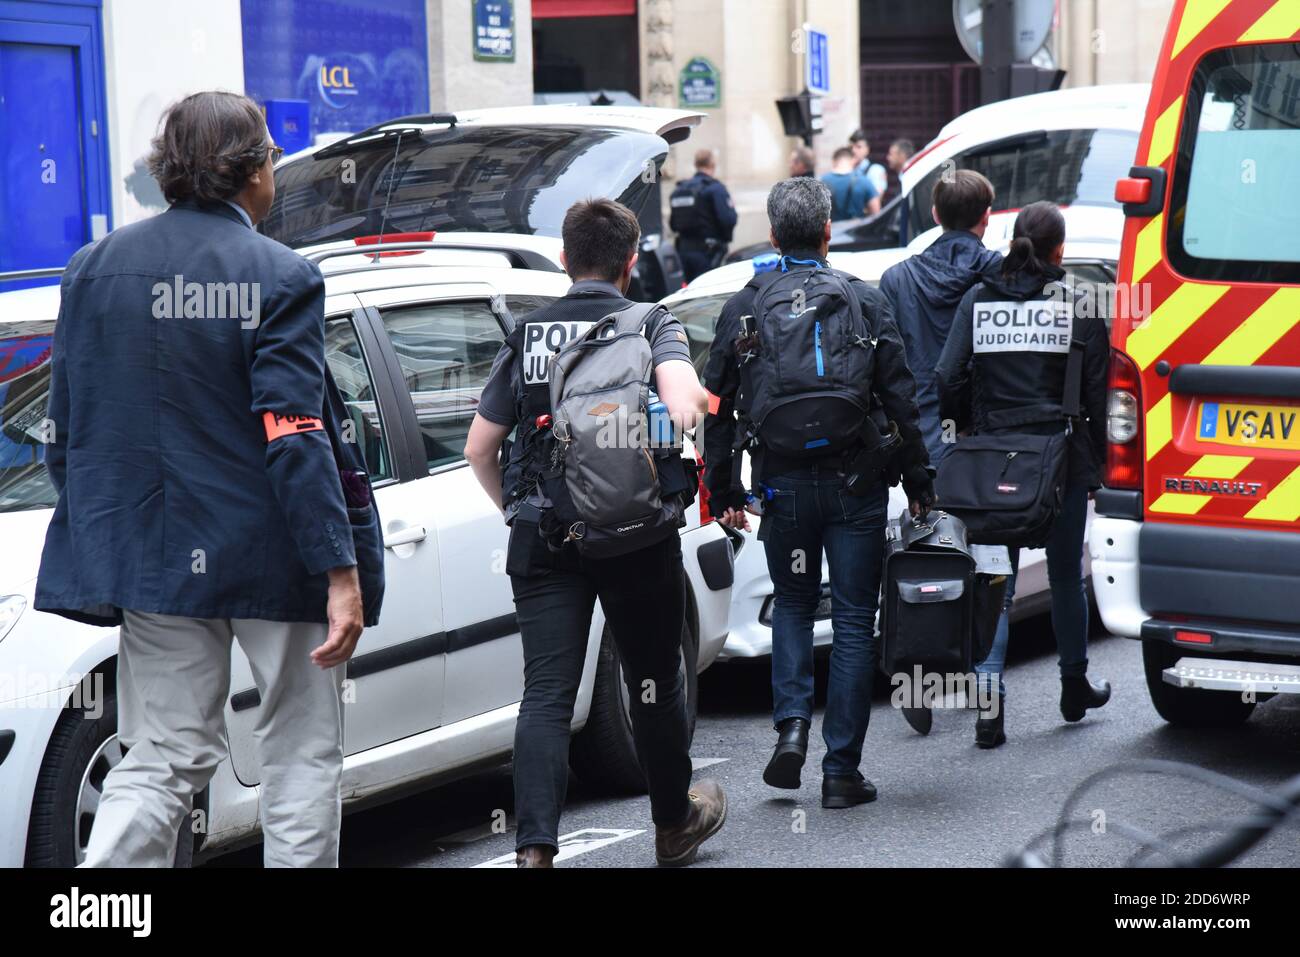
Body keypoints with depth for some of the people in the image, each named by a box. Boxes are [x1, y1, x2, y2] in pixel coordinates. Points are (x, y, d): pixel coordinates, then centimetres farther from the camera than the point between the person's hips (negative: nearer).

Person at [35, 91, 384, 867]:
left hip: (157, 558, 4)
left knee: (163, 761, 9)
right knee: (303, 755, 11)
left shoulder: (96, 268, 4)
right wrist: (341, 570, -18)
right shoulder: (281, 278, -11)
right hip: (274, 558, -4)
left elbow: (69, 433, 7)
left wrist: (103, 547, 16)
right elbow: (297, 437, -18)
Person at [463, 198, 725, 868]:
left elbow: (479, 448, 8)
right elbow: (683, 400, -23)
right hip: (635, 535, -2)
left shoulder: (526, 336, 8)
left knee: (546, 694, -2)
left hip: (542, 537, 2)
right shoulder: (653, 327, -1)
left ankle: (535, 849, -16)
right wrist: (693, 406, -2)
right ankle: (674, 824, 34)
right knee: (654, 683, 15)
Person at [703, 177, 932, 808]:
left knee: (791, 603, 21)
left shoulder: (743, 307, 2)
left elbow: (717, 409, 4)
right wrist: (917, 483, 5)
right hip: (854, 484, -1)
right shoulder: (864, 301, -1)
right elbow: (901, 401, -3)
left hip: (781, 487, 1)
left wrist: (722, 491, 11)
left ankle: (791, 725, 2)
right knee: (853, 621, 5)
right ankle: (841, 770, 6)